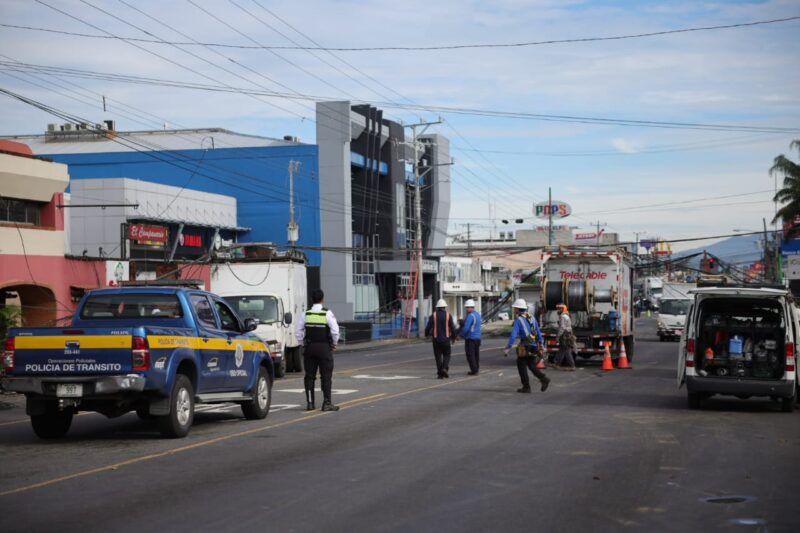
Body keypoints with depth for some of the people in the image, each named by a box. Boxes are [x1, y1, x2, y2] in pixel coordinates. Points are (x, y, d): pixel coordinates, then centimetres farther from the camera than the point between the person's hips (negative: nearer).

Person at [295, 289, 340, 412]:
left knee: (309, 376, 8)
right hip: (324, 347, -3)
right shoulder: (327, 314, -8)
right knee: (326, 376, 1)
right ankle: (327, 403, -3)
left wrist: (303, 343, 14)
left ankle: (310, 403, 8)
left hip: (309, 347, 3)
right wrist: (334, 344, 3)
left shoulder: (305, 314, 2)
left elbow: (298, 332, 1)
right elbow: (335, 331, -12)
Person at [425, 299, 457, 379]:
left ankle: (440, 373, 5)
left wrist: (427, 334, 18)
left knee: (438, 356, 7)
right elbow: (452, 328, -2)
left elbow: (428, 327, 0)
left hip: (436, 339, 1)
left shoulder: (433, 315, -2)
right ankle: (445, 368, -15)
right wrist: (453, 337, 11)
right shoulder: (448, 315, -2)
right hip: (446, 339, -1)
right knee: (446, 355, 10)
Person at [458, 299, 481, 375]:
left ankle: (474, 369, -6)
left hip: (470, 338, -9)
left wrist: (460, 335, -8)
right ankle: (476, 368, 18)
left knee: (470, 355, -4)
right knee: (476, 354, 14)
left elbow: (465, 328, -22)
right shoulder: (478, 314, 11)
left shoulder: (470, 316, -18)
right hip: (477, 337, 9)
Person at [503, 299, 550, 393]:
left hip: (525, 347, -7)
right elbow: (538, 332, 17)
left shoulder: (518, 320, -10)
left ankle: (526, 387, 7)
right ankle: (544, 379, -3)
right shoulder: (532, 318, 12)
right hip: (534, 346, 7)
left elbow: (513, 335, -18)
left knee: (521, 366, 8)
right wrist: (541, 344, 26)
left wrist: (507, 348, -18)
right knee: (532, 366, 17)